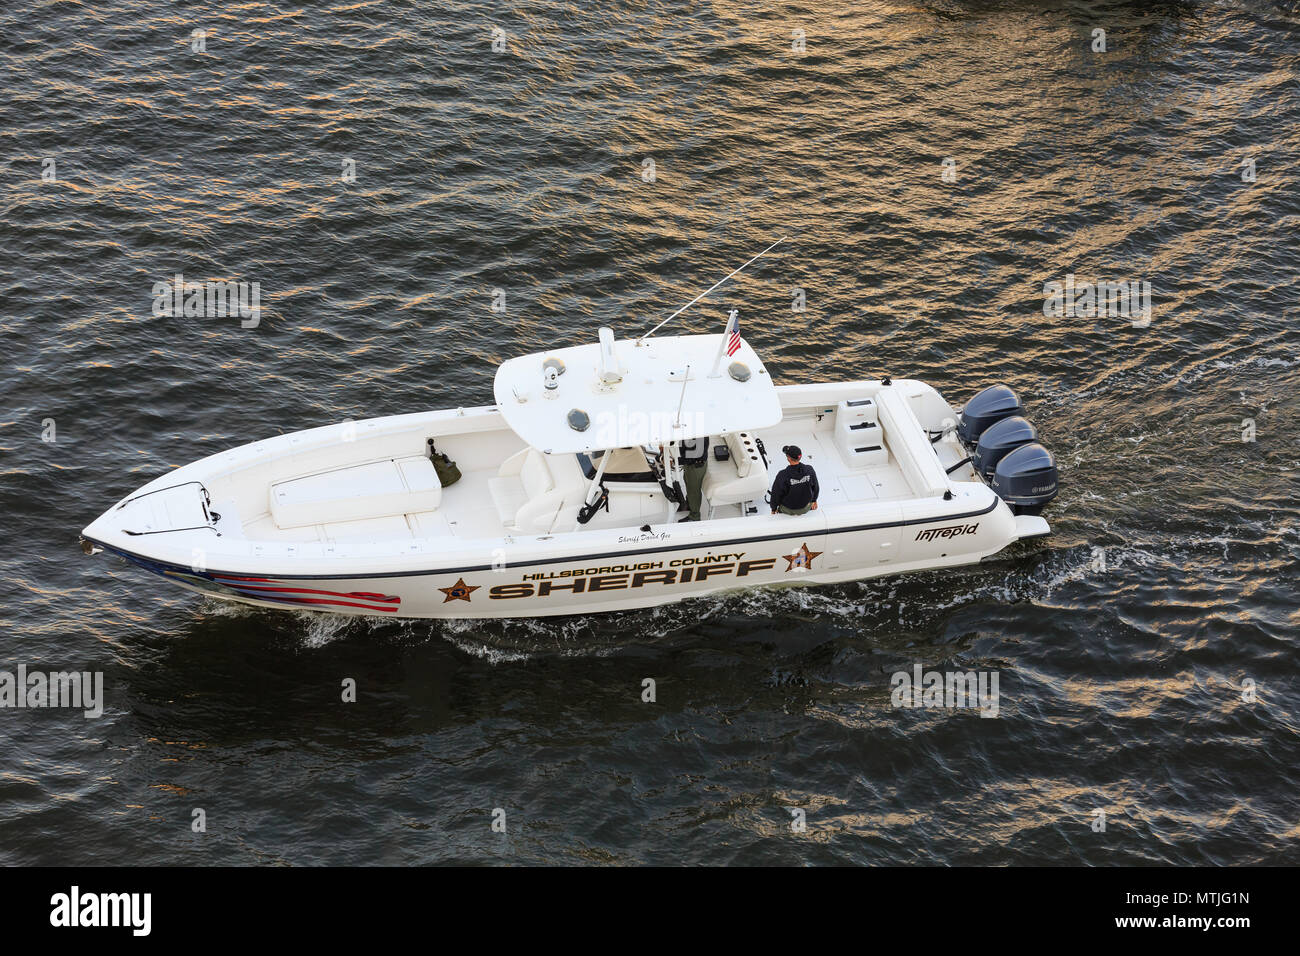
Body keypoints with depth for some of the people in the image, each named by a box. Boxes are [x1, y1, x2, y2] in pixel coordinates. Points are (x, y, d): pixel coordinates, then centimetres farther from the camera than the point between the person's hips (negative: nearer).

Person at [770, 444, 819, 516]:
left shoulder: (783, 475, -30)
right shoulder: (809, 470, -20)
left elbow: (776, 493, -16)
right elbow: (815, 487, -2)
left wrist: (773, 509, 3)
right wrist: (814, 501, 18)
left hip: (788, 510, -2)